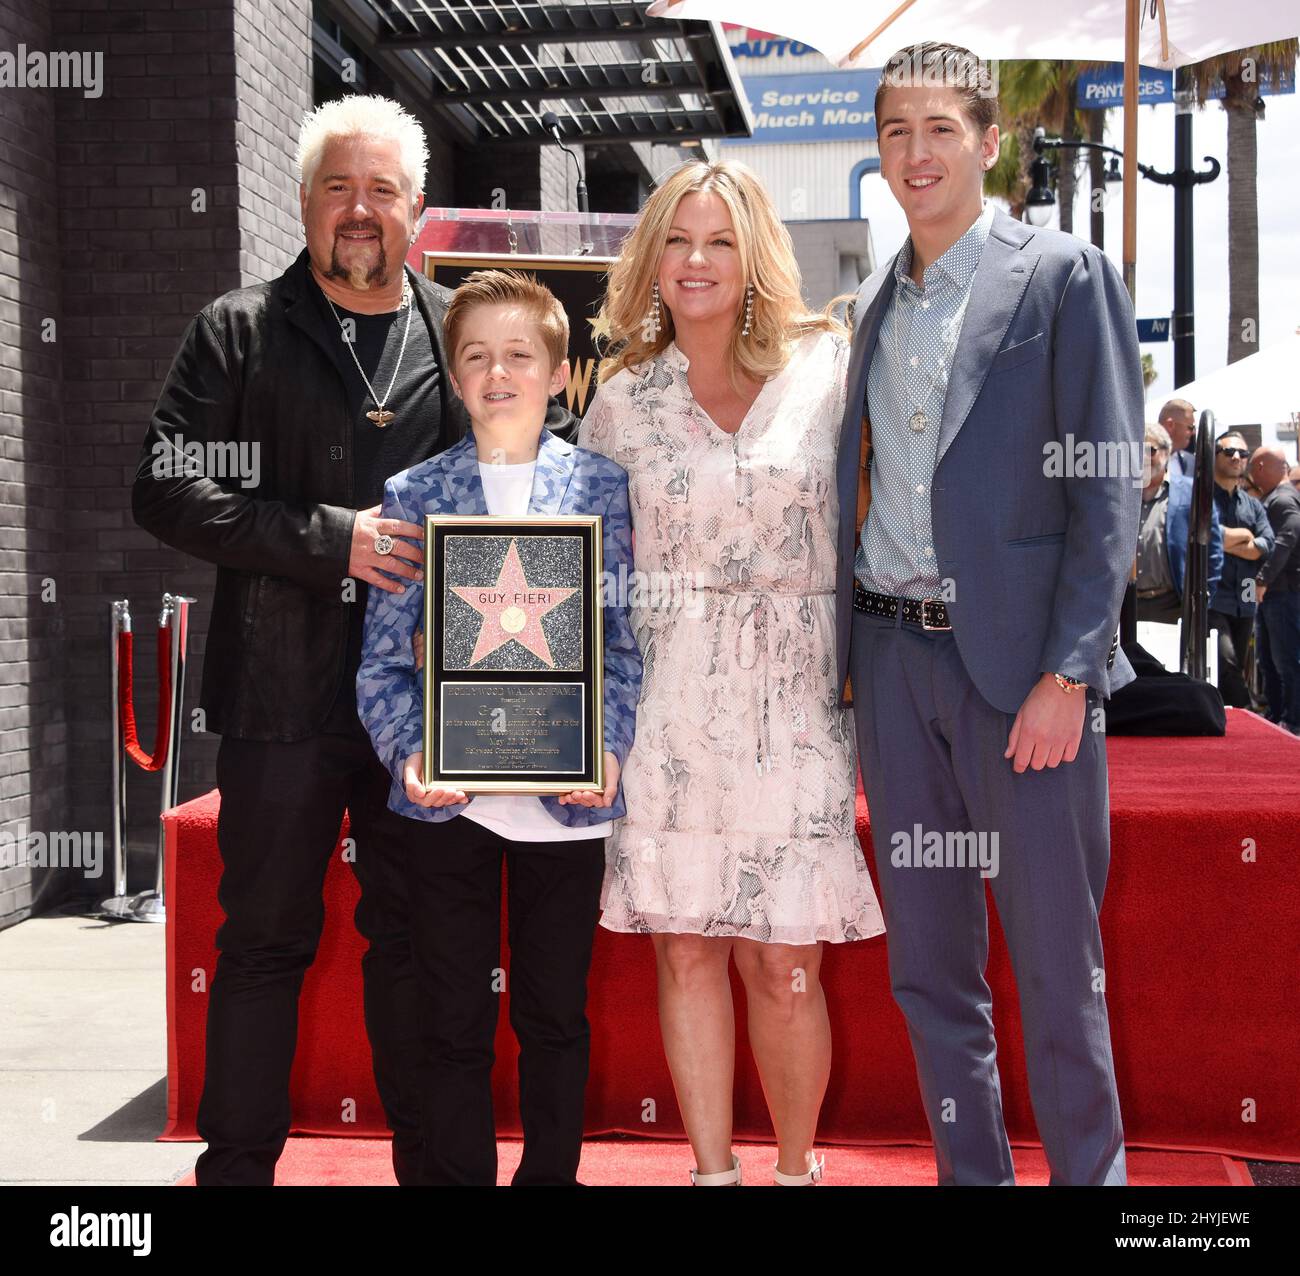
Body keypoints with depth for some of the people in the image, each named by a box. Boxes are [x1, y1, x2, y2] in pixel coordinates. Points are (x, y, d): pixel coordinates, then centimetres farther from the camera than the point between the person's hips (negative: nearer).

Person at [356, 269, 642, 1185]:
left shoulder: (602, 486, 4)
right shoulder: (413, 494, 5)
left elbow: (624, 639, 3)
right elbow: (384, 657, 3)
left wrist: (607, 748, -11)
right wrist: (409, 754, -11)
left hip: (566, 793, 0)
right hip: (449, 794, 1)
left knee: (556, 1013, 11)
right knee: (453, 1018, 8)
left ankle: (552, 1171, 27)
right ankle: (456, 1174, 22)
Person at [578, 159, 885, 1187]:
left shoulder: (826, 369, 5)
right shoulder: (623, 398, 9)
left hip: (791, 698, -1)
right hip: (667, 703, 2)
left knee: (784, 966, -2)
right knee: (686, 950, 4)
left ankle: (797, 1166, 20)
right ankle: (712, 1170, 18)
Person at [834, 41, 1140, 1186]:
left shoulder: (1067, 276, -2)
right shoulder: (878, 300, 15)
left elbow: (1106, 490, -7)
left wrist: (1067, 672, -14)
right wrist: (849, 653, 9)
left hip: (1020, 658, -5)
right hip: (893, 658, 6)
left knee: (1058, 972, 2)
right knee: (929, 966, 12)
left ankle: (1091, 1172, 18)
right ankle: (971, 1172, 25)